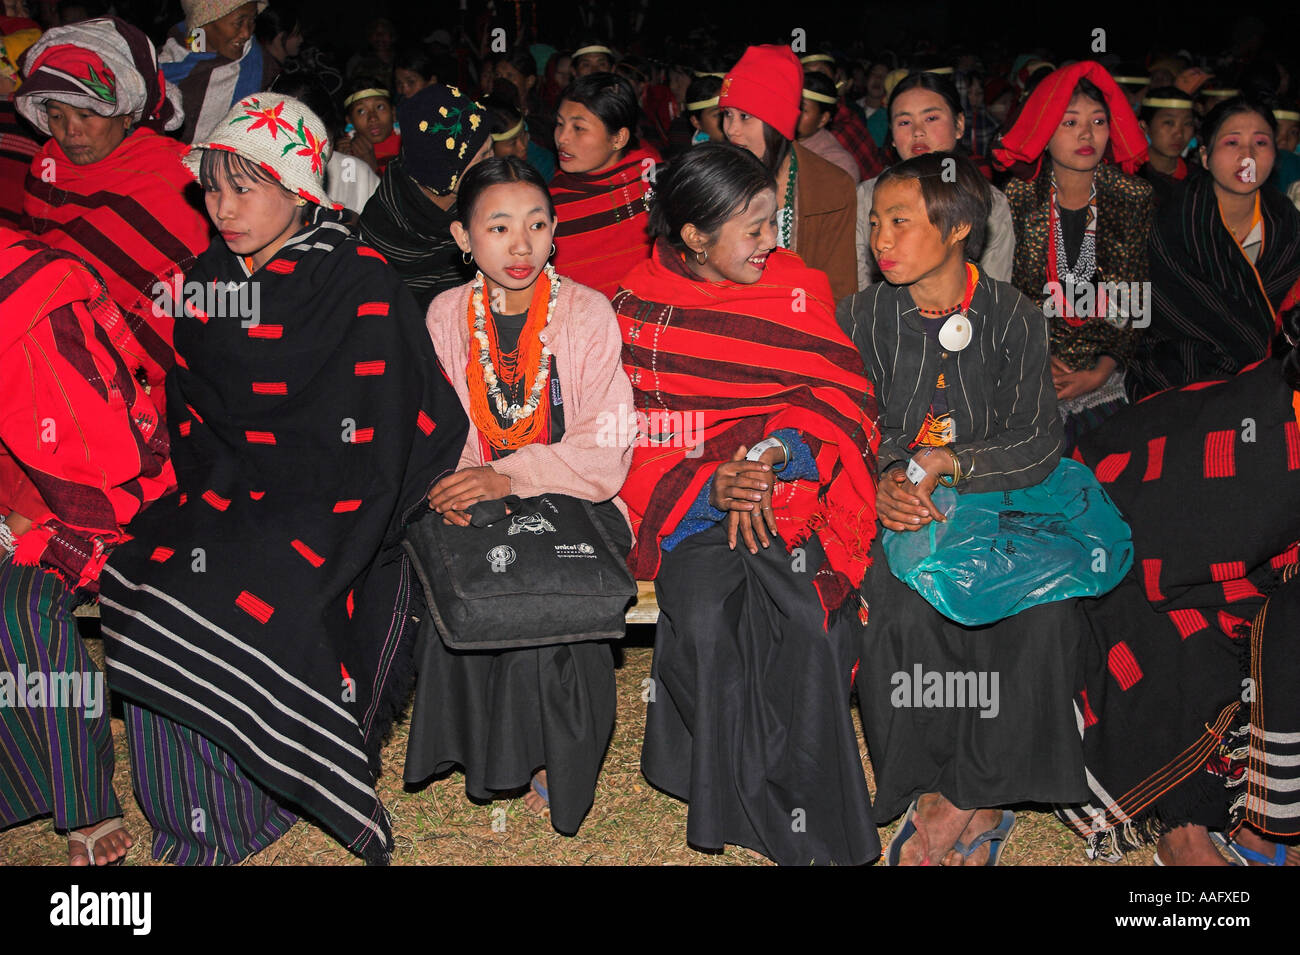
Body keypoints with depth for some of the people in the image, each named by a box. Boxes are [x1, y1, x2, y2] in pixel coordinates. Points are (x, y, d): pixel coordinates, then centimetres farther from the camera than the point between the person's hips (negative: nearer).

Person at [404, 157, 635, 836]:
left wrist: (508, 477, -26)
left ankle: (549, 756, -3)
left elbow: (604, 454, -13)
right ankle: (480, 752, -2)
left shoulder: (587, 313, -6)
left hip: (573, 502, -2)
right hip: (475, 507, 2)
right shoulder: (446, 314, 3)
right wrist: (446, 480, -17)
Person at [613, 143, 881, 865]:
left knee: (807, 617, -28)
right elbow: (633, 435, 2)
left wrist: (772, 455, -14)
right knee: (704, 612, -29)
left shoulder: (799, 290, 9)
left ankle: (817, 817, -14)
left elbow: (841, 399, 4)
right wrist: (709, 484, -15)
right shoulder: (640, 306, 7)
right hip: (689, 498, 0)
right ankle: (741, 813, -14)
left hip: (791, 485, 0)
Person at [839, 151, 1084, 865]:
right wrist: (882, 485, -21)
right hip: (894, 510, 0)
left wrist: (943, 464, -21)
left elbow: (1038, 444, -5)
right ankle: (977, 807, -11)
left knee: (1042, 607, -30)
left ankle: (966, 798, -12)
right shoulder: (863, 317, 5)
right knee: (906, 611, -31)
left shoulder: (1014, 318, 2)